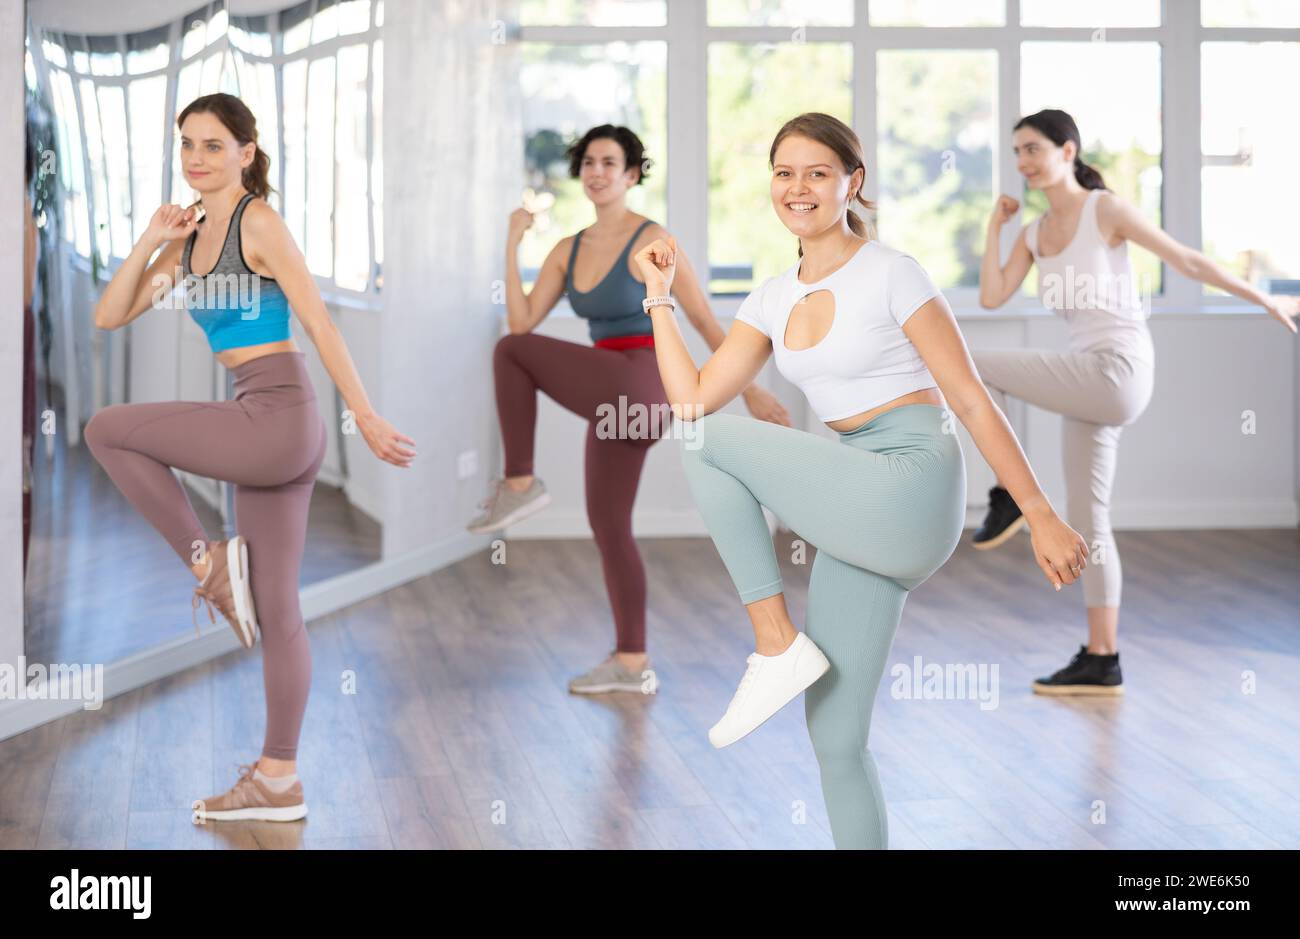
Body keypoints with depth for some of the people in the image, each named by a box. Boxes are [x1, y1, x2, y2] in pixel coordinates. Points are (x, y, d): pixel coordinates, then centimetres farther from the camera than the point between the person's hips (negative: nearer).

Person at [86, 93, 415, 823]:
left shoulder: (259, 222, -7)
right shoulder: (192, 234, 15)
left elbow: (319, 321, -11)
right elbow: (110, 317, 14)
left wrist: (367, 417, -15)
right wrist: (151, 241, 2)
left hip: (278, 417, -8)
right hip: (261, 428, 8)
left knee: (107, 429, -5)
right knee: (275, 611, 9)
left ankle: (210, 562, 0)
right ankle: (279, 782, 14)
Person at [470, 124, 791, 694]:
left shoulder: (653, 240, -9)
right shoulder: (568, 251, 11)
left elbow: (704, 320, -6)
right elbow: (522, 322, 3)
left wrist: (750, 391, -4)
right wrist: (512, 244, -2)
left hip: (639, 389, -8)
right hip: (613, 404, 8)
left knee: (509, 353, -12)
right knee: (608, 527, 12)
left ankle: (518, 484, -4)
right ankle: (632, 664, 20)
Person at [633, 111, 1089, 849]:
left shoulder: (891, 275, -5)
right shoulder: (775, 298, 14)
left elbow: (971, 401, -5)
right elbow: (693, 399, 9)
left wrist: (1041, 514, -6)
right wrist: (660, 295, 9)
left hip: (911, 488, -7)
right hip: (859, 524, 7)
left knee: (711, 444, -10)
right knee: (836, 742, 5)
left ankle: (777, 643, -6)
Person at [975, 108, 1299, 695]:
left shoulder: (1105, 210, -5)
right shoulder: (1034, 233, 14)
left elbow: (1187, 261, -2)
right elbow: (991, 298, 5)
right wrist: (995, 225, 6)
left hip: (1117, 371, -8)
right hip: (1090, 382, 8)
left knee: (971, 365, -15)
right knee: (1086, 519, 8)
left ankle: (1010, 493, -5)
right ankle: (1101, 663, 13)